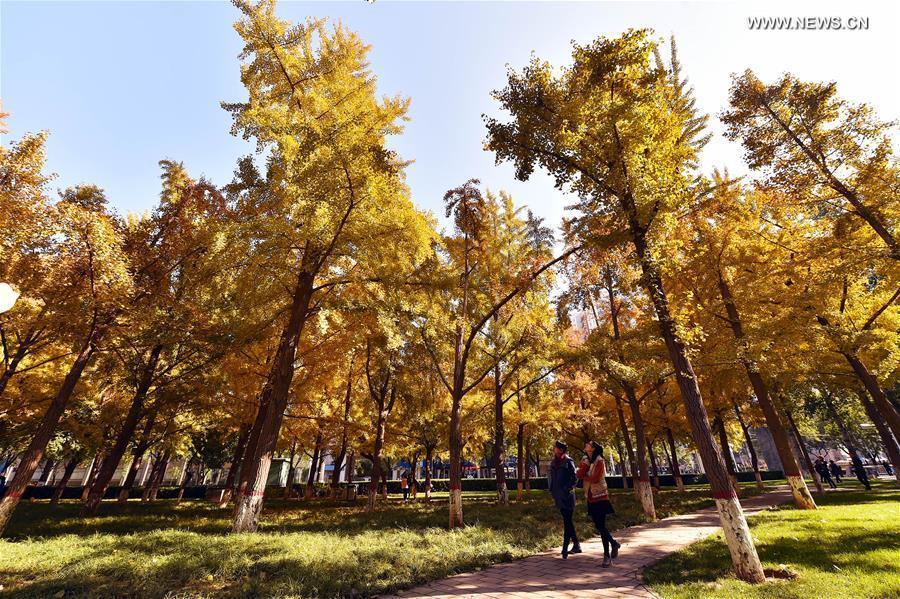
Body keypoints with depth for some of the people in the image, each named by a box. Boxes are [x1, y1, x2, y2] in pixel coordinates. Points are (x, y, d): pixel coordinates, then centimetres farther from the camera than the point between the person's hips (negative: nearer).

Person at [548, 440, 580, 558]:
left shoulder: (568, 462, -10)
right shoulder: (553, 462, 8)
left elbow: (575, 478, -10)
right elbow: (550, 476, 17)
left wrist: (567, 489, -15)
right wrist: (552, 490, 9)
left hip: (567, 496, -7)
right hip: (559, 496, 7)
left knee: (567, 521, -5)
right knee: (567, 521, 15)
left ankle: (565, 548, -3)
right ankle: (576, 545, 27)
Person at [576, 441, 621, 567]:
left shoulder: (599, 462, -12)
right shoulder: (585, 460, 7)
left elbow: (595, 478, -21)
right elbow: (578, 475, -7)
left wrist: (584, 476, -5)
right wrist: (586, 463, -17)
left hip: (600, 497, -6)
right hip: (590, 497, 6)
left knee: (601, 526, -6)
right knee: (598, 526, 12)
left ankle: (607, 555, 6)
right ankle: (614, 543, 33)